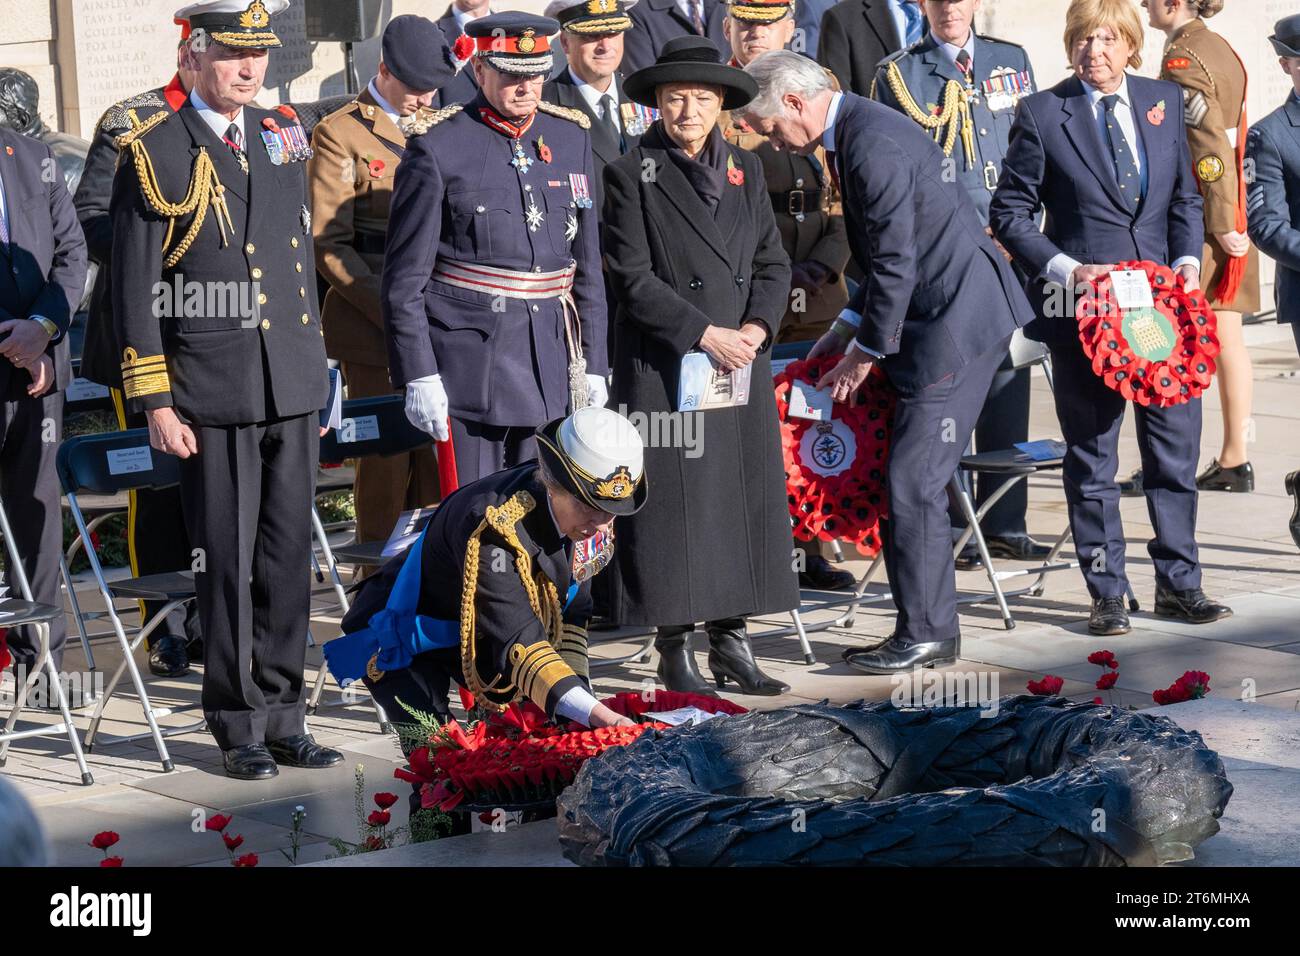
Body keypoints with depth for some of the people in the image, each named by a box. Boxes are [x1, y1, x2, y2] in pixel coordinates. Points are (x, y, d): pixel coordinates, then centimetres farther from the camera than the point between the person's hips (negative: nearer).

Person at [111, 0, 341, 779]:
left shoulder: (283, 139, 12)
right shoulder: (155, 153, -5)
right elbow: (135, 290, -6)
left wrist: (317, 375, 15)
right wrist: (155, 402, -10)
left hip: (293, 388, 5)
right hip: (213, 392, -5)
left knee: (288, 554, 8)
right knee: (228, 562, 1)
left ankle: (283, 715, 18)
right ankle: (240, 728, 11)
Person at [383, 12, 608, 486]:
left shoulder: (572, 136, 9)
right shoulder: (437, 147, -6)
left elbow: (588, 264, 14)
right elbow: (404, 279, -6)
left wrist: (592, 365, 11)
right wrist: (418, 376, -11)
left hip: (551, 358, 5)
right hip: (469, 359, -5)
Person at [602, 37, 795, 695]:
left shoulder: (744, 169, 13)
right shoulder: (631, 175, -3)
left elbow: (772, 262, 12)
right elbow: (634, 278, -9)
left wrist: (757, 328, -6)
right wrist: (705, 334, -14)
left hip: (742, 367, 5)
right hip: (664, 369, -5)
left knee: (748, 500, 6)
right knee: (676, 505, -3)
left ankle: (730, 641, 15)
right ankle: (674, 648, 5)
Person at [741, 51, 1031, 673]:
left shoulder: (873, 145, -19)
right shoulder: (859, 129, 14)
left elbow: (895, 262, -19)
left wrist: (866, 352, -9)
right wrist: (850, 326, 16)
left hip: (957, 320, -10)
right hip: (940, 317, 10)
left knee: (913, 481, -7)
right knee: (913, 480, 12)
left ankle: (926, 636, 0)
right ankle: (929, 627, 17)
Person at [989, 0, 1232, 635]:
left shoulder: (1164, 101, 9)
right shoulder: (1041, 114, -2)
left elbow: (1186, 197, 16)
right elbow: (1009, 214, 0)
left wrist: (1187, 260, -1)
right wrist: (1066, 269, -12)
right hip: (1082, 301, -3)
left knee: (1176, 444, 5)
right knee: (1091, 454, 4)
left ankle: (1178, 582, 18)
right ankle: (1107, 592, 13)